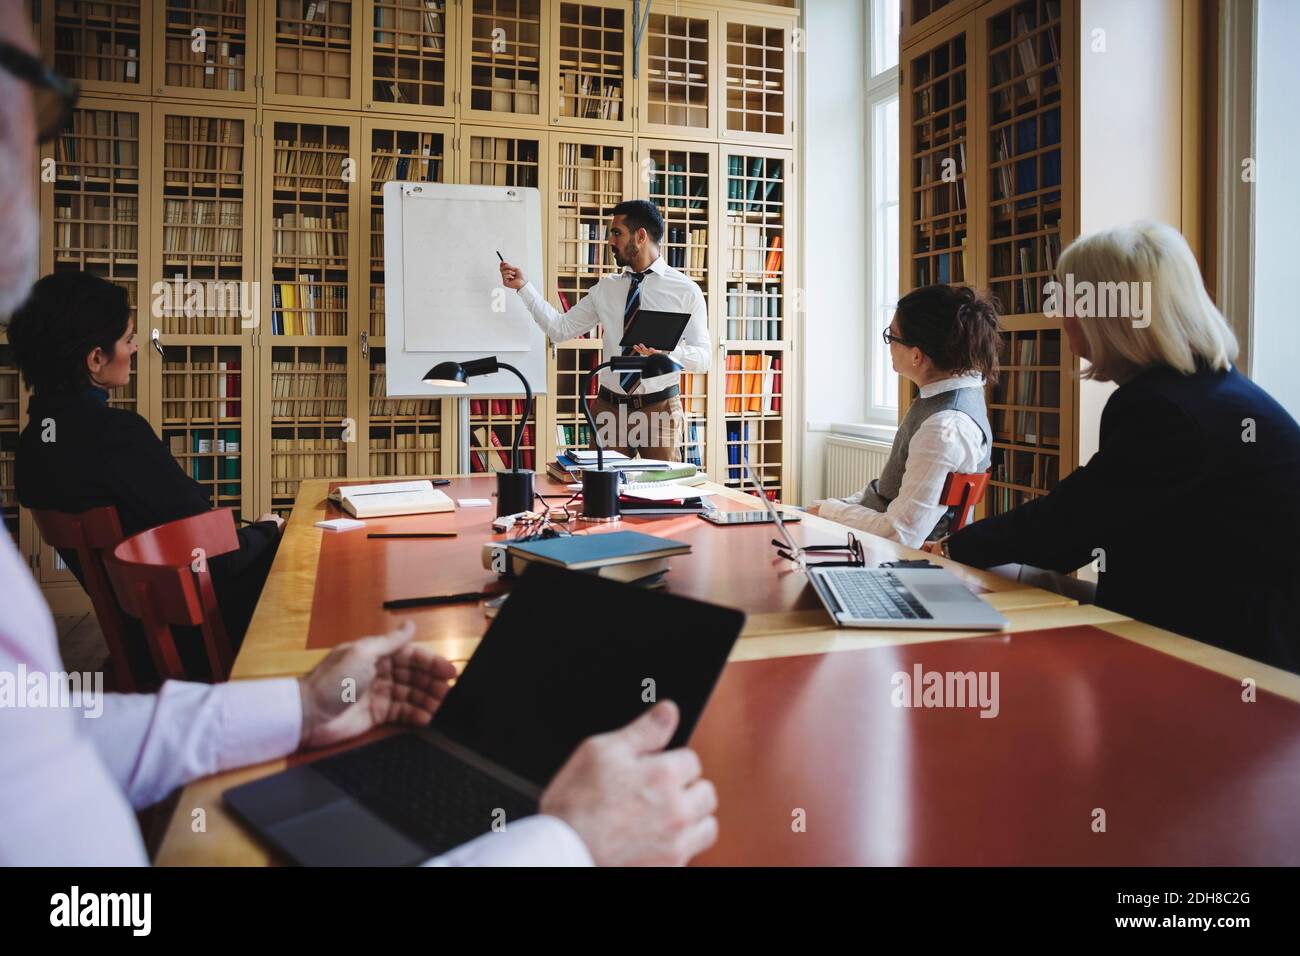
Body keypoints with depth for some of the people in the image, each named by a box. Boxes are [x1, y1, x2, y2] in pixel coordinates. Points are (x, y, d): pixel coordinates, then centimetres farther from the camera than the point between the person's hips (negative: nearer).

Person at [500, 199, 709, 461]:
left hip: (660, 410, -3)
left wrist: (669, 351, -26)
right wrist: (523, 286, 3)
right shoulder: (605, 288, 8)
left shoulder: (685, 290, -4)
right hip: (609, 409, 3)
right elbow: (560, 329, 7)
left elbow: (703, 356, -7)